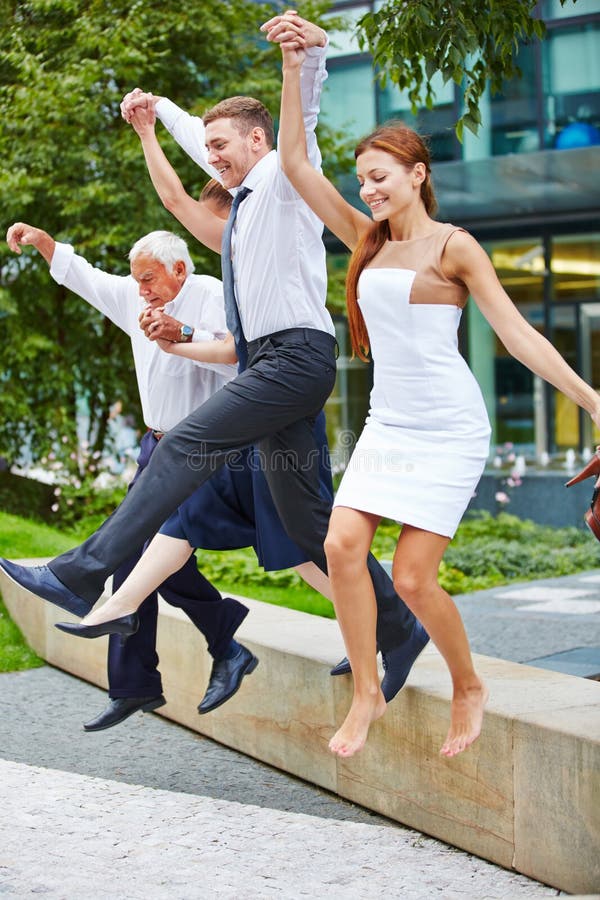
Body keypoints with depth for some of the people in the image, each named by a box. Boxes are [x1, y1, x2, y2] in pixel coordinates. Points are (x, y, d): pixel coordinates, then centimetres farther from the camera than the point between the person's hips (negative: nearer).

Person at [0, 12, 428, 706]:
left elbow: (303, 114, -20)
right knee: (304, 516, 6)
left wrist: (312, 49, -37)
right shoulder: (249, 192, 24)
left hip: (295, 355, -10)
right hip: (274, 362, 10)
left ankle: (83, 574, -25)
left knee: (185, 445, -20)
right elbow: (202, 142, 42)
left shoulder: (286, 174, 1)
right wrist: (160, 109, 52)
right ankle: (397, 629, 12)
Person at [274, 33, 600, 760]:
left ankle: (469, 688, 16)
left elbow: (516, 333, -10)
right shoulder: (369, 240, 10)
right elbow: (295, 163, 9)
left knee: (413, 577, -8)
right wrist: (292, 68, 3)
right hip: (386, 423, 6)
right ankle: (367, 692, 1)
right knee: (342, 545, -12)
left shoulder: (453, 247, -5)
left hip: (447, 428, -5)